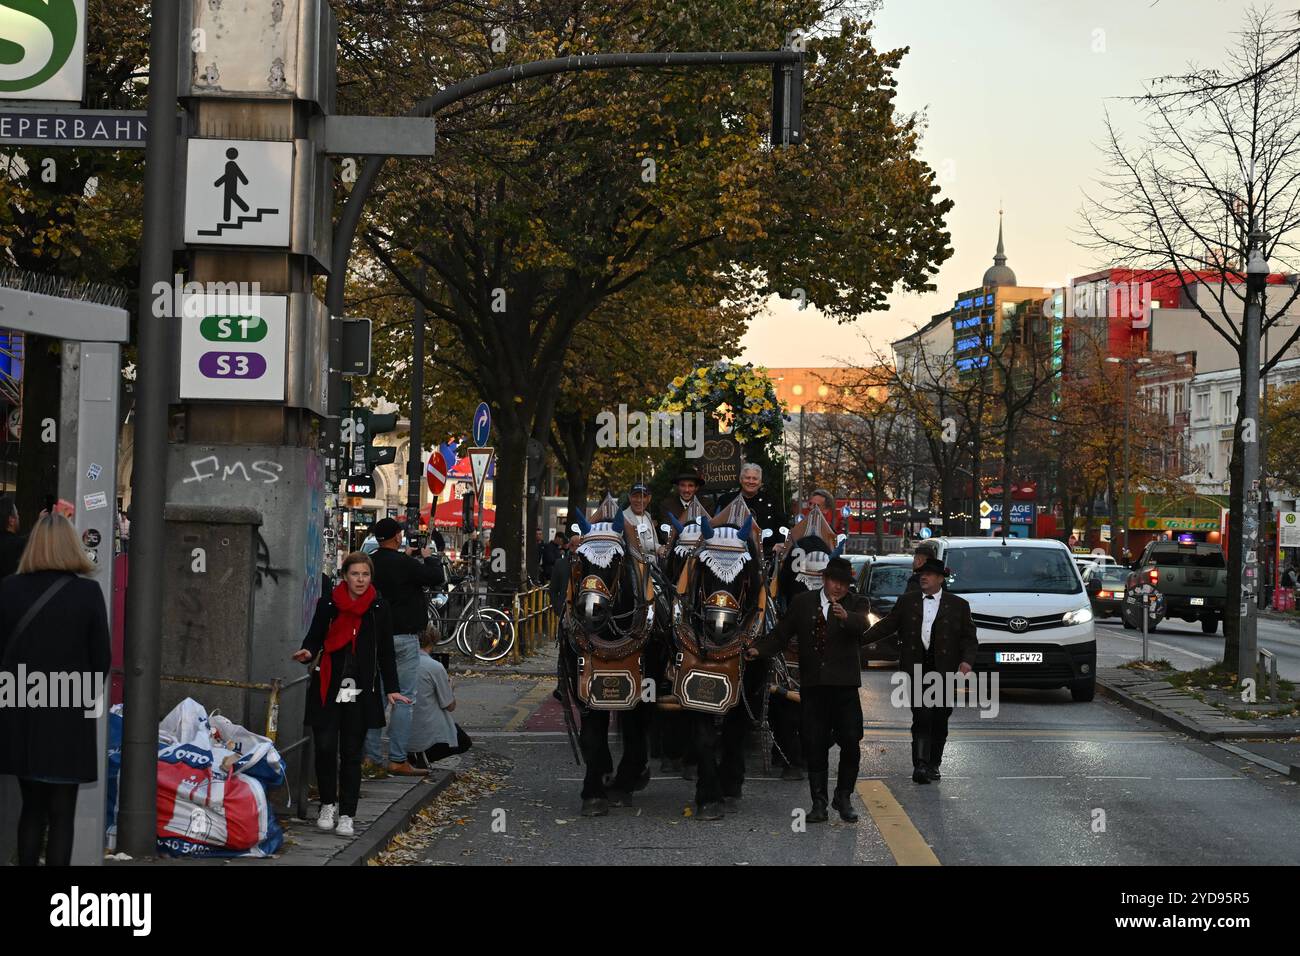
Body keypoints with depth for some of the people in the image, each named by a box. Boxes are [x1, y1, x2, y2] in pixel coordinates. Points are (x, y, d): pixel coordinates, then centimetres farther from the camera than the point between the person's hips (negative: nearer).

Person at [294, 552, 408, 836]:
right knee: (325, 747, -5)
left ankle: (346, 814, 11)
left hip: (361, 691, 0)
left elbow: (386, 651, 8)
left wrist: (392, 689, 2)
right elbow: (315, 636, 7)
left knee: (351, 752, 2)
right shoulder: (328, 603, 1)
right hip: (327, 686, 0)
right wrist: (307, 652, -16)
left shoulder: (379, 607, 3)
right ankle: (328, 804, 15)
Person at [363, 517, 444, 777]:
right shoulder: (404, 564, -14)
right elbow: (436, 577, -10)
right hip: (403, 637, -7)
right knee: (403, 698, -2)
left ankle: (373, 757, 12)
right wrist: (428, 558, 7)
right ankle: (397, 760, -4)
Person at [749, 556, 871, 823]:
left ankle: (843, 798, 14)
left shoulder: (856, 603, 4)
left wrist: (846, 616, -40)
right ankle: (819, 803, 10)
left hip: (844, 684, -1)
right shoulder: (802, 602, 10)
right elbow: (781, 633, 10)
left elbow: (862, 625, -18)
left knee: (850, 742, -2)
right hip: (813, 685, 1)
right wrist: (759, 649, -7)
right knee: (815, 746, 2)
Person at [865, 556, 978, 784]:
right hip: (916, 670, -1)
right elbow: (887, 626, 10)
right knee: (922, 717, -12)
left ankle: (933, 764, 20)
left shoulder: (958, 605, 7)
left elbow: (969, 637, 6)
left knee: (940, 720, 7)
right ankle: (920, 766, -16)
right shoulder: (907, 602, 10)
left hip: (944, 671, 1)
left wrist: (967, 660, -11)